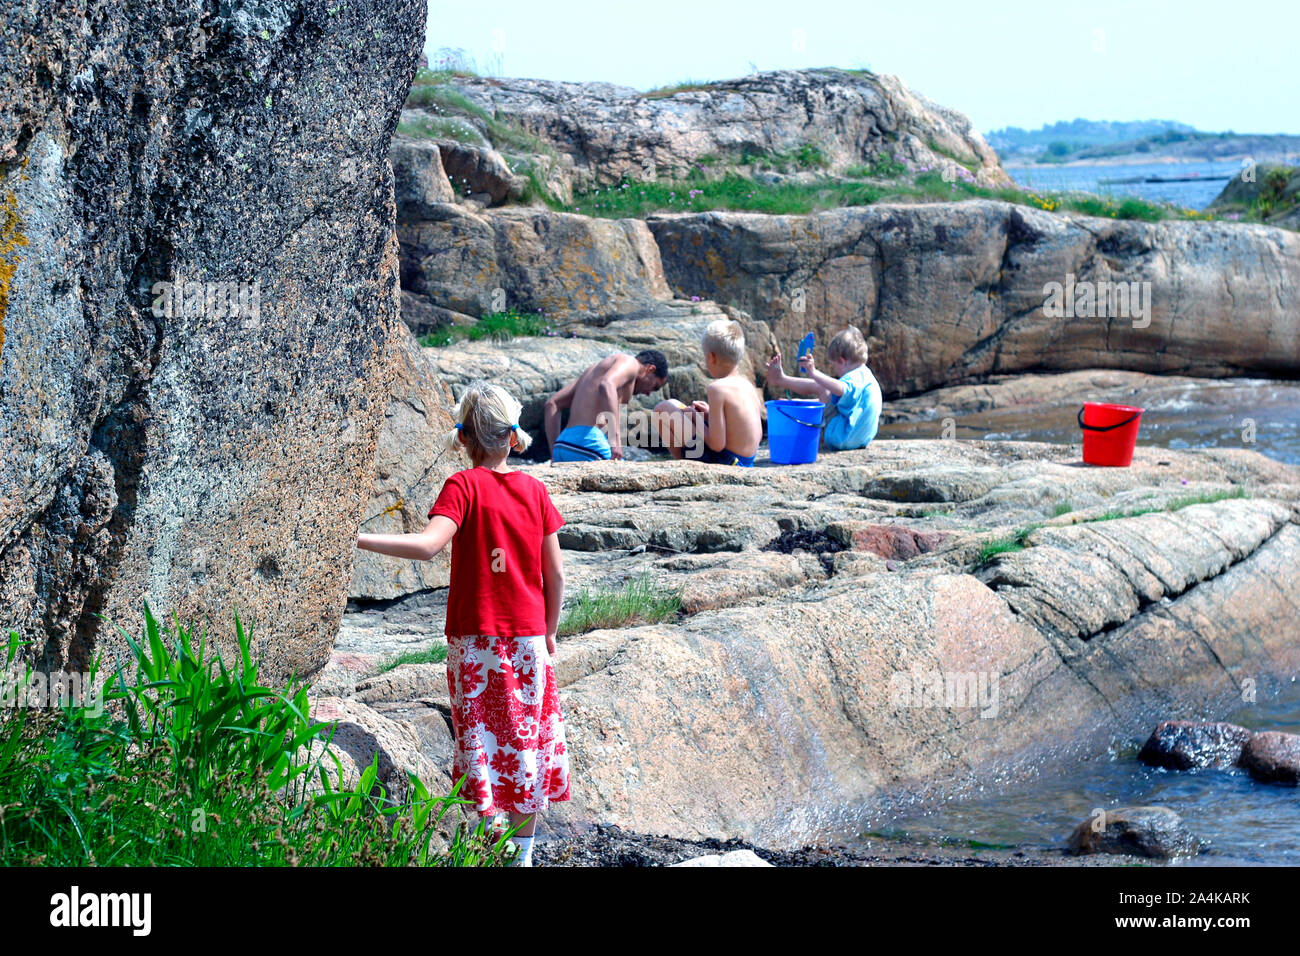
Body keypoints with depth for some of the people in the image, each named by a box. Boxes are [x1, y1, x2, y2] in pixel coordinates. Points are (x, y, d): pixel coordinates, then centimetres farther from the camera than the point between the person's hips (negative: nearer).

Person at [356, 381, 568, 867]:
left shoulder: (464, 486, -9)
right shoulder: (534, 489, 2)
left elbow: (428, 544, -26)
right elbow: (555, 574, 3)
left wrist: (357, 539, -26)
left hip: (473, 639, -3)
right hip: (528, 637, 3)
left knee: (479, 740, 4)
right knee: (528, 736, 12)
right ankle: (523, 850, 18)